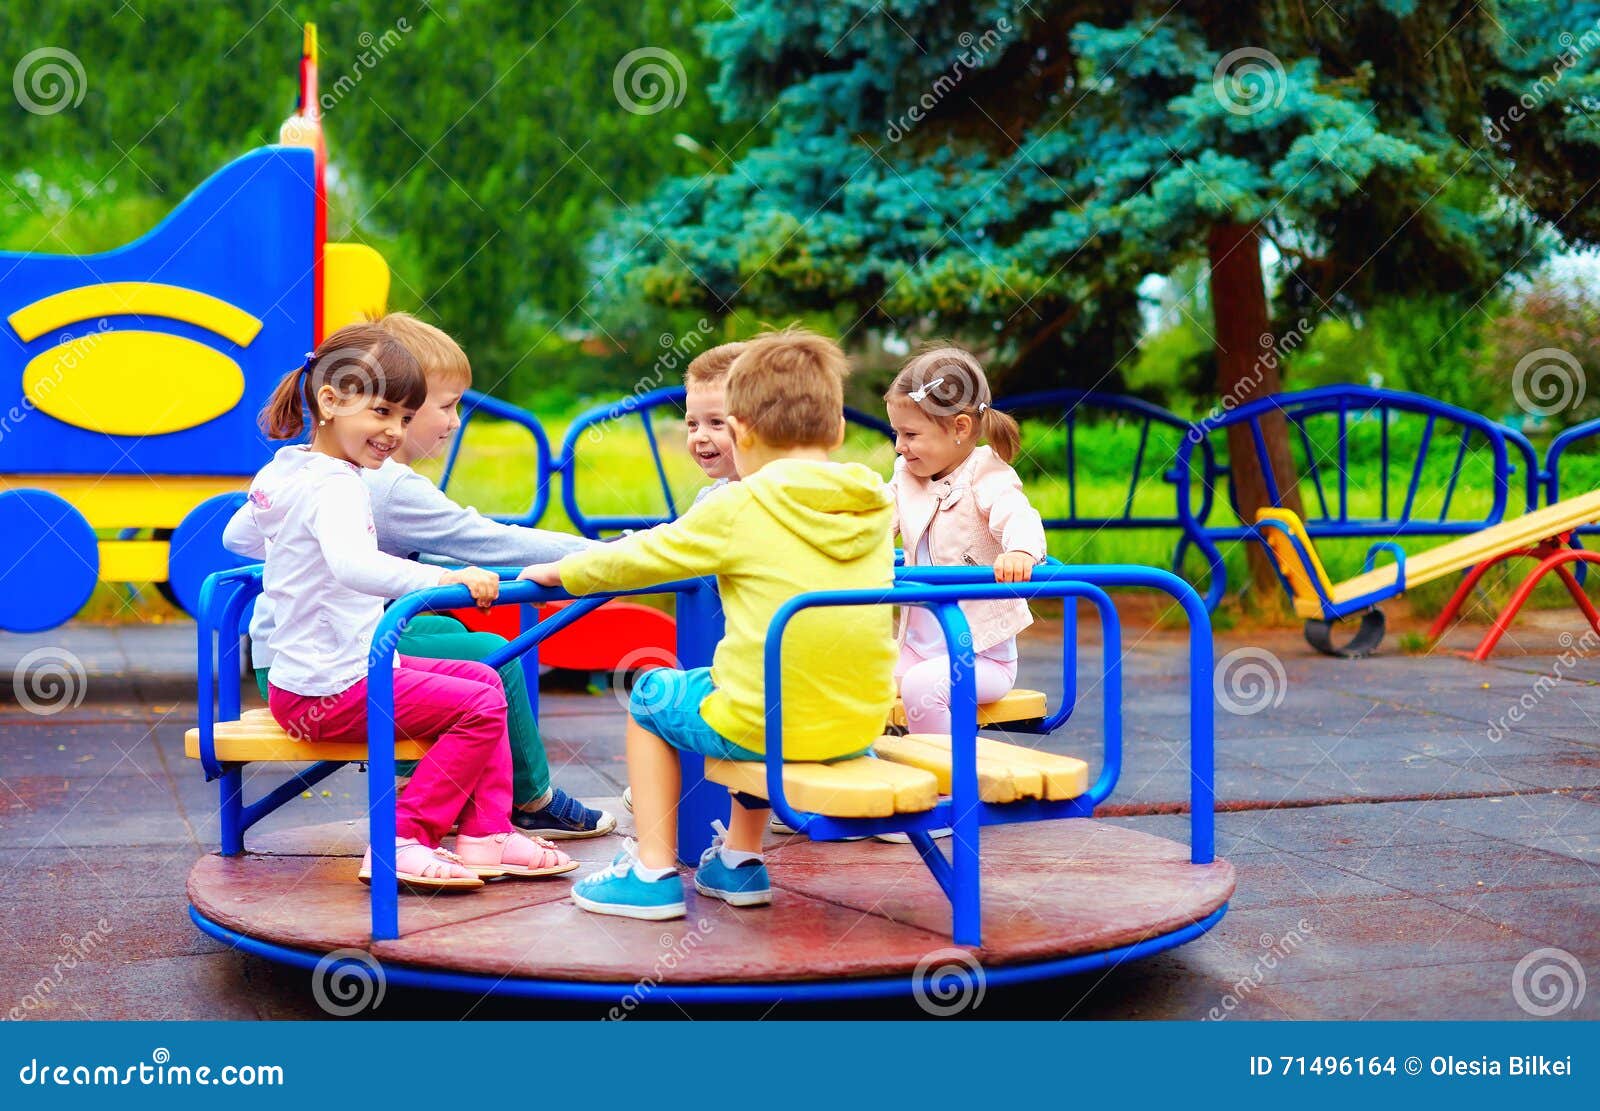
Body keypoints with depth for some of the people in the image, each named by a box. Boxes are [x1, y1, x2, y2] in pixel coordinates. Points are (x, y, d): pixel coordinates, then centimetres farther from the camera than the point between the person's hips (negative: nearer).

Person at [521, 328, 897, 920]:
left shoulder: (740, 506, -9)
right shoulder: (875, 504, 7)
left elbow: (644, 556, 2)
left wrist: (562, 572, 20)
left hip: (765, 725, -6)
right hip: (861, 726, 6)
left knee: (650, 696, 21)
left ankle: (653, 873, 17)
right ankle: (739, 860, 37)